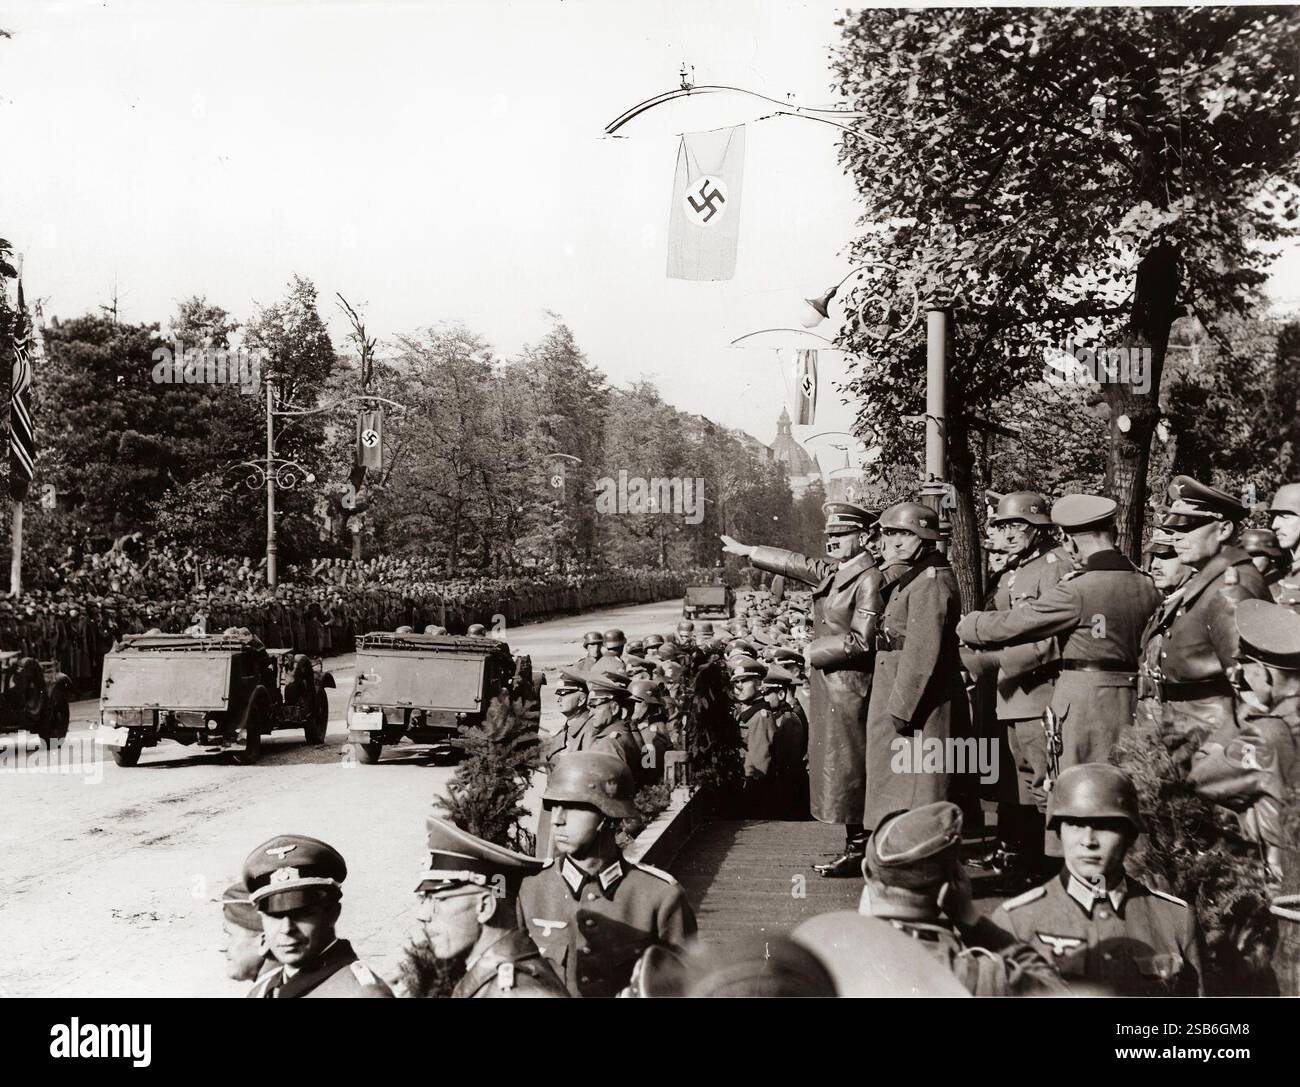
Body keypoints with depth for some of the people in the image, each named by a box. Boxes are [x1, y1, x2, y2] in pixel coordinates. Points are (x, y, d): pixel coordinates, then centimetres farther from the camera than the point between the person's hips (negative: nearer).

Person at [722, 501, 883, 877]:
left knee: (847, 767, -3)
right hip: (826, 683, 9)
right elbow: (795, 563, 23)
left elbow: (861, 641, -20)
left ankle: (857, 852, 5)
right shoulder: (831, 571, 9)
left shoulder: (869, 579, -16)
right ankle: (857, 846, 21)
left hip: (849, 686, -9)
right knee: (836, 765, 13)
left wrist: (815, 651, -10)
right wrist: (748, 551, 29)